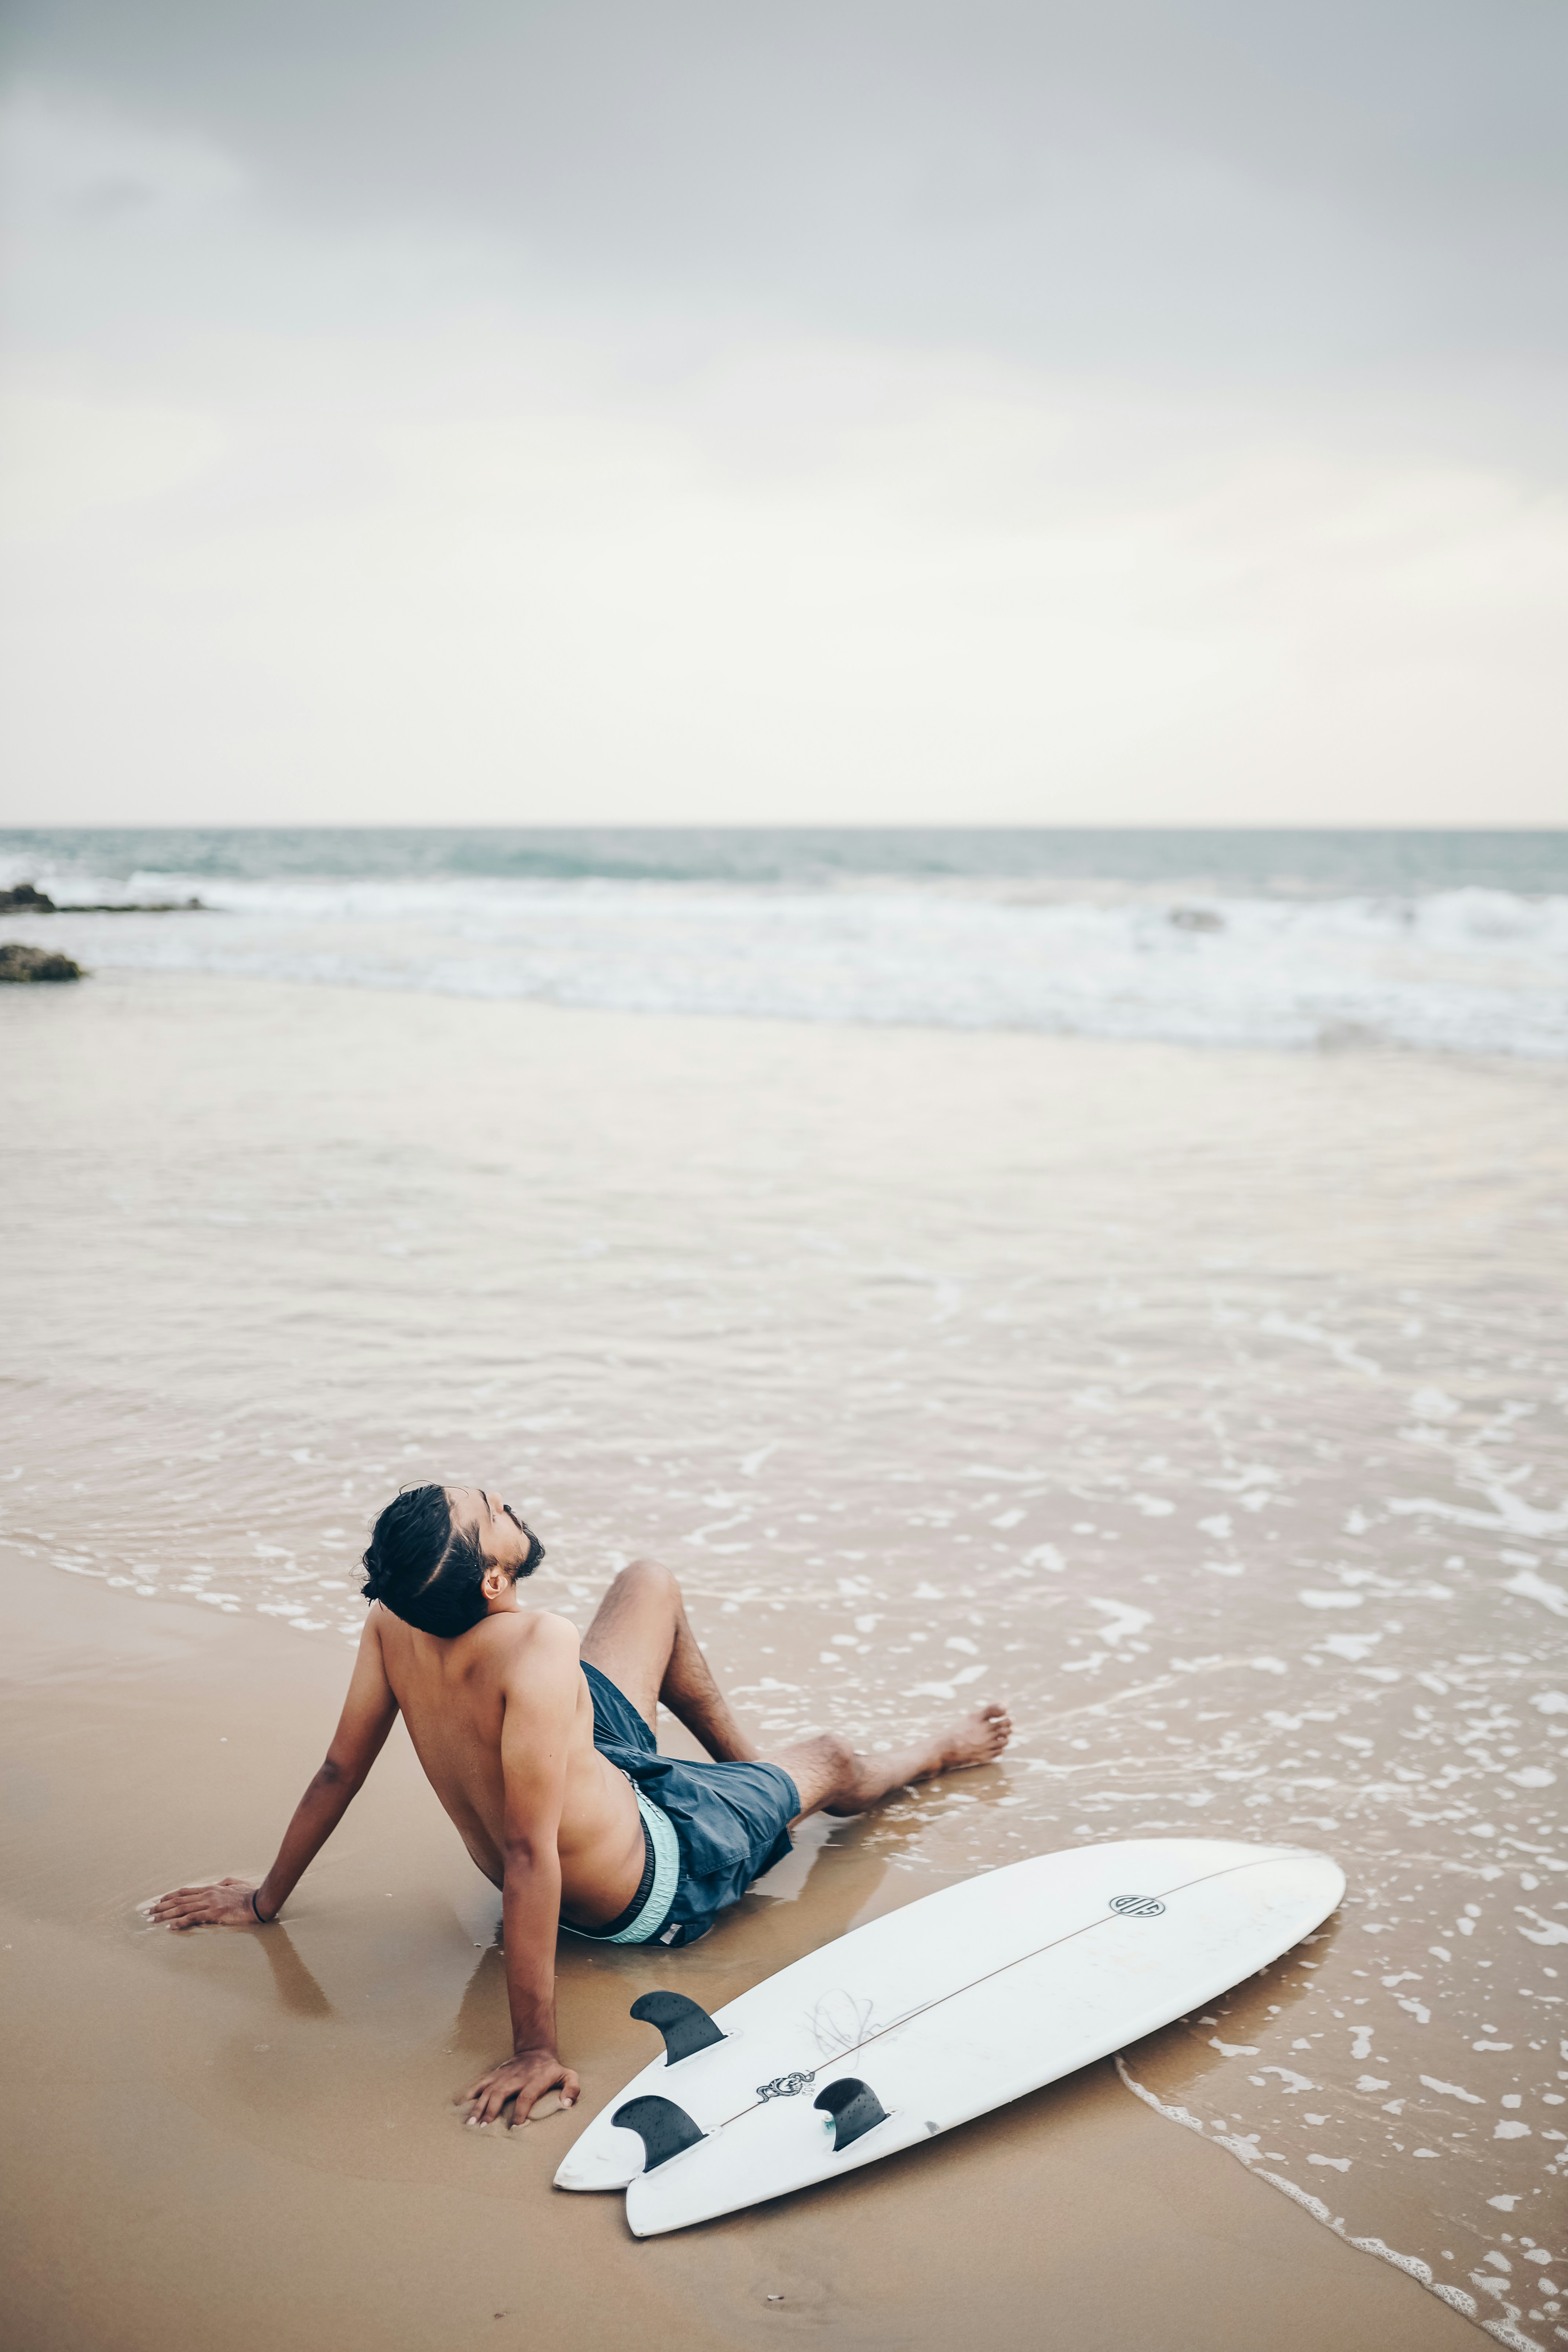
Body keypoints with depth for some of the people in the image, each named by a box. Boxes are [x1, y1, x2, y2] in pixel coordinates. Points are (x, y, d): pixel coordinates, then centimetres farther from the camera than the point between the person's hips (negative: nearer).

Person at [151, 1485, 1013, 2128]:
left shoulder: (393, 1621, -24)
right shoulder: (536, 1650, -45)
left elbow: (339, 1771, -13)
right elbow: (528, 1857, -44)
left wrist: (266, 1899, 3)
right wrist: (535, 2049, -39)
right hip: (651, 1880, -6)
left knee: (652, 1583, 17)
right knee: (827, 1758, 20)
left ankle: (742, 1760, 40)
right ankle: (933, 1755, 57)